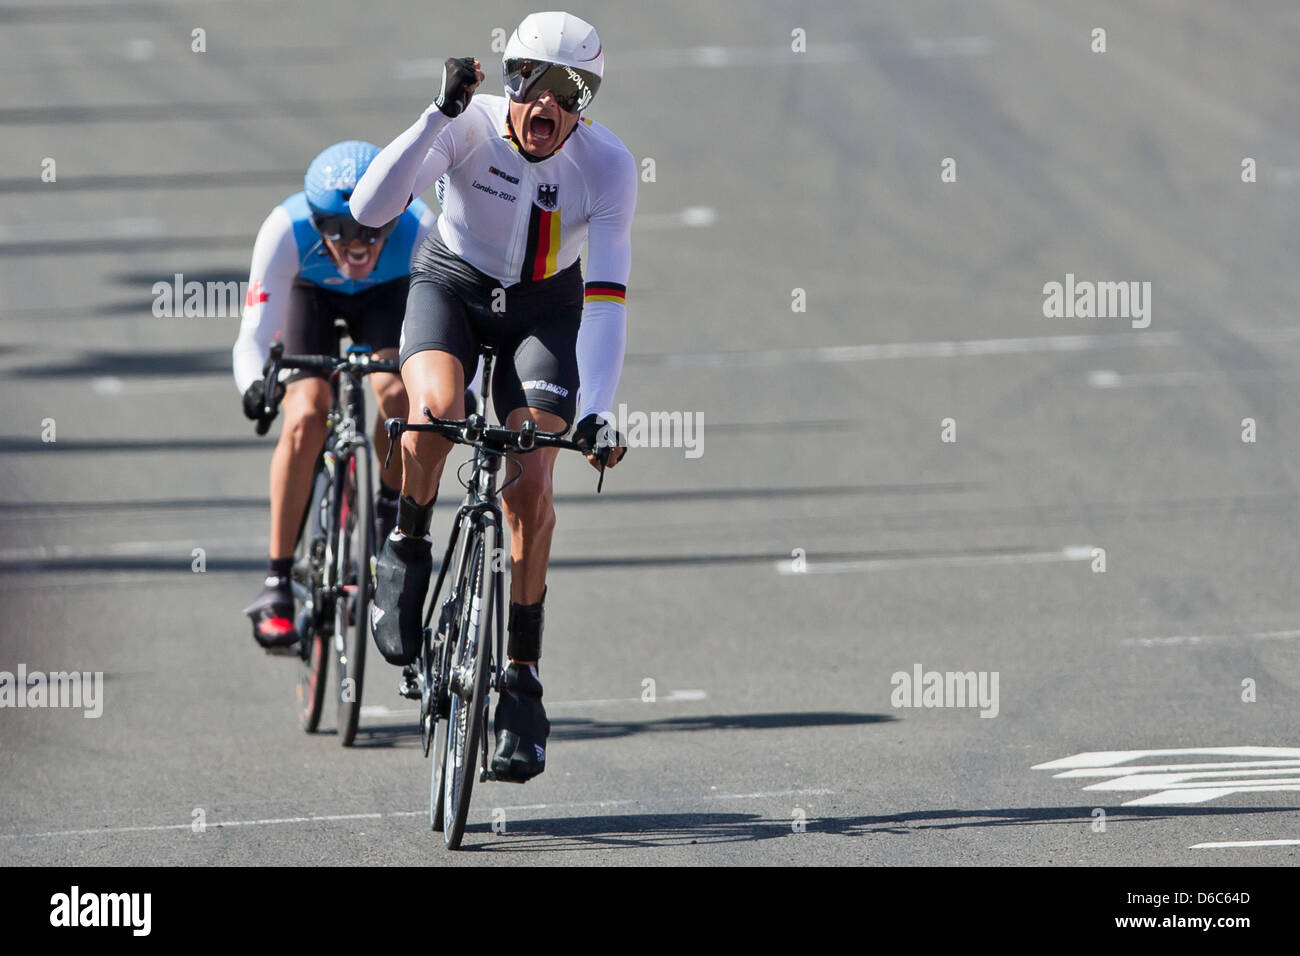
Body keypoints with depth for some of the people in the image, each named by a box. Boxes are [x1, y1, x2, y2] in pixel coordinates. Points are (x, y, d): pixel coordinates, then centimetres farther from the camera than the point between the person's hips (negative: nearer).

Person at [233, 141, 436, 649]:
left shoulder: (420, 230, -38)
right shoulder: (286, 230, -39)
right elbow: (252, 338, -39)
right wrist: (255, 386, -61)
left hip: (386, 297, 0)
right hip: (312, 296, 0)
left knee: (397, 393, -29)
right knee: (304, 421, -22)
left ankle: (392, 509, 1)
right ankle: (277, 581, -12)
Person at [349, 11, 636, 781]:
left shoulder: (608, 164, -25)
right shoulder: (470, 126, -26)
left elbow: (606, 299, -28)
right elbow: (368, 208, -37)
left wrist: (598, 411, -39)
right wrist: (438, 116, -46)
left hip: (543, 306, 0)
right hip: (452, 285, 0)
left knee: (530, 488, -14)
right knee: (435, 409, -33)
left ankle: (522, 679, -3)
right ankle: (408, 551, -4)